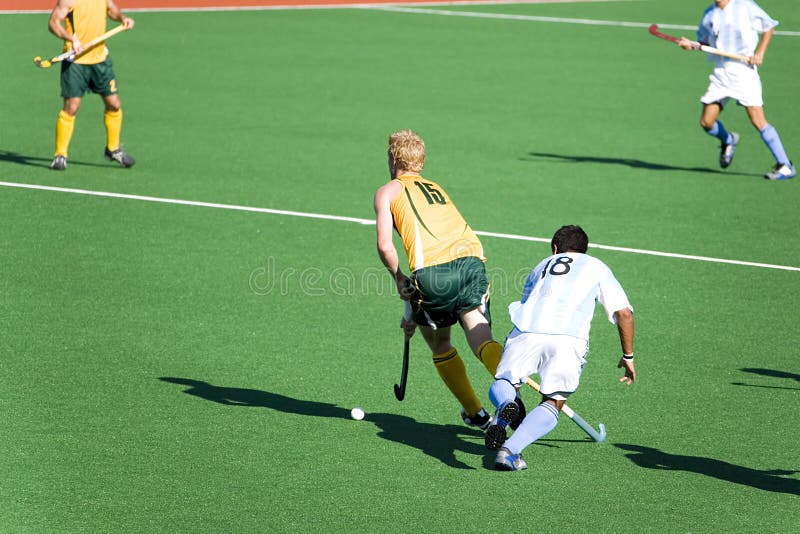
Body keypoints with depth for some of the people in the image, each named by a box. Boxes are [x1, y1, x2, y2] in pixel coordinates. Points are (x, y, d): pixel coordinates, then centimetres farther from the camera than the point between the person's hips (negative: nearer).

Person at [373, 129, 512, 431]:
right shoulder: (438, 190, 34)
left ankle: (476, 414, 22)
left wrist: (399, 279, 20)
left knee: (439, 344, 19)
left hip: (432, 267, -4)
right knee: (481, 340, -9)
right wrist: (416, 314, 40)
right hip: (471, 258, 4)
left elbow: (384, 246, 1)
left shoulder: (388, 191, 17)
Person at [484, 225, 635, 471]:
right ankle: (510, 449, -15)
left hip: (527, 330, 2)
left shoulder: (542, 266, 35)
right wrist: (628, 357, 29)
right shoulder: (596, 267, 28)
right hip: (568, 337, -2)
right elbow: (624, 313, 18)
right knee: (553, 404, 10)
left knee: (502, 383, 20)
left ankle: (505, 405, -19)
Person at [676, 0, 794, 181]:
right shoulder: (709, 15, 10)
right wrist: (692, 45, 0)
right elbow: (705, 41, 21)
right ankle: (728, 141, 36)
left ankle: (785, 167, -9)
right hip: (721, 71, 5)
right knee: (706, 122, 2)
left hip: (744, 69, -5)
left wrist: (759, 53, -8)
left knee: (758, 120, -14)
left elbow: (769, 27, 4)